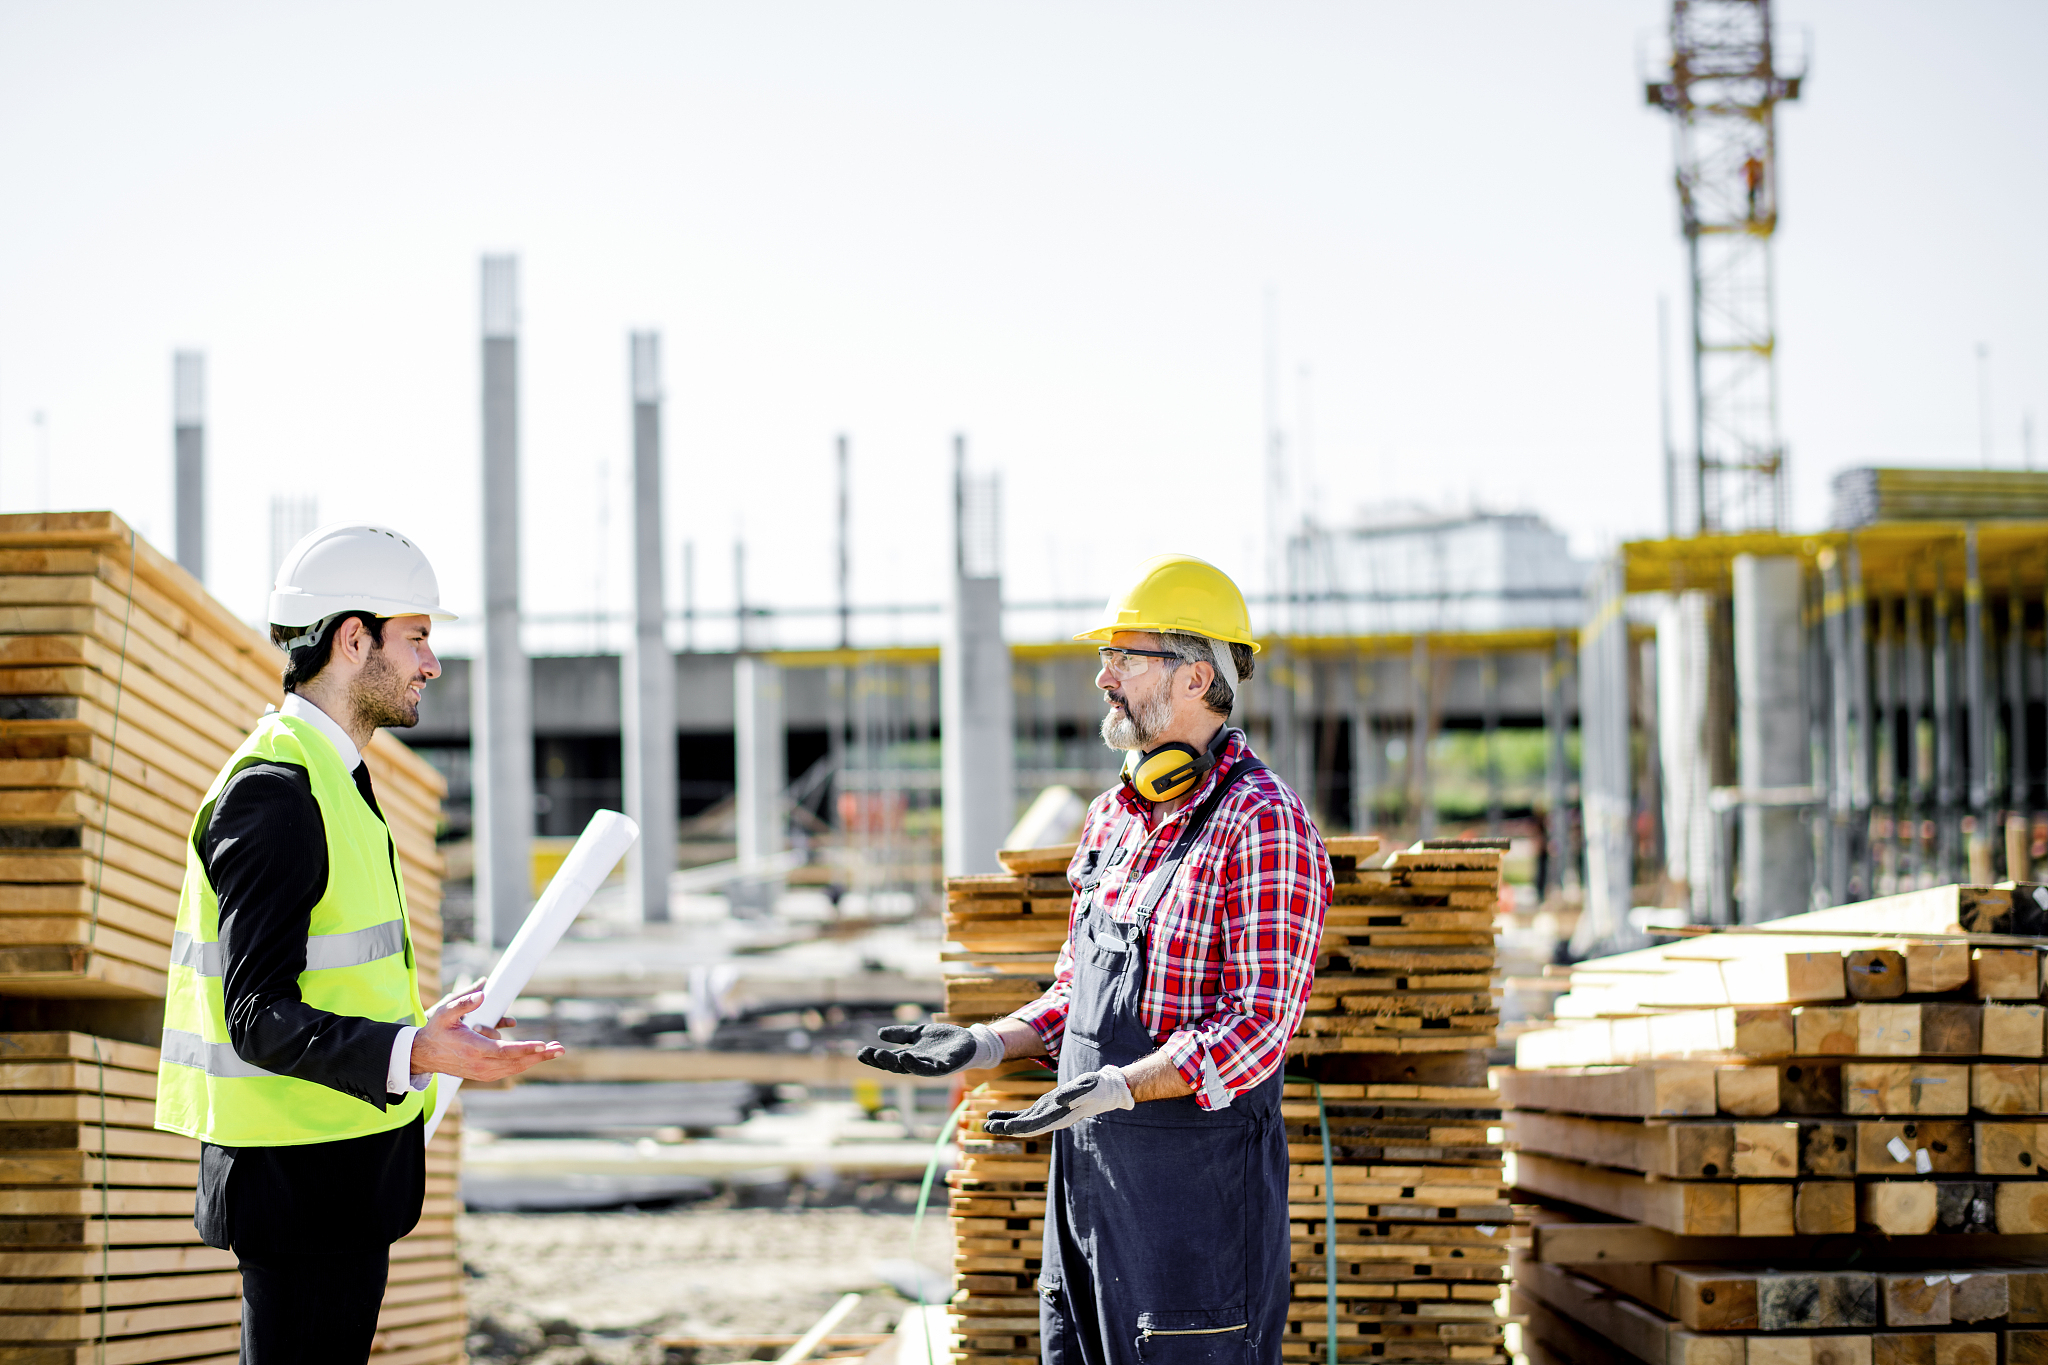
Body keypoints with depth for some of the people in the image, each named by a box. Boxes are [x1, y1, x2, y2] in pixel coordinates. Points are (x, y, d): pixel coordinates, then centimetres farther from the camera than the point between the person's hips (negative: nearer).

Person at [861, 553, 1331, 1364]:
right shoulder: (1111, 818, 13)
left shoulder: (1263, 826, -14)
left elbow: (1256, 1029, -20)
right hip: (1085, 1172, 8)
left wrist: (1116, 1087, -29)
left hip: (1199, 1174, -8)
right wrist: (988, 1045, 7)